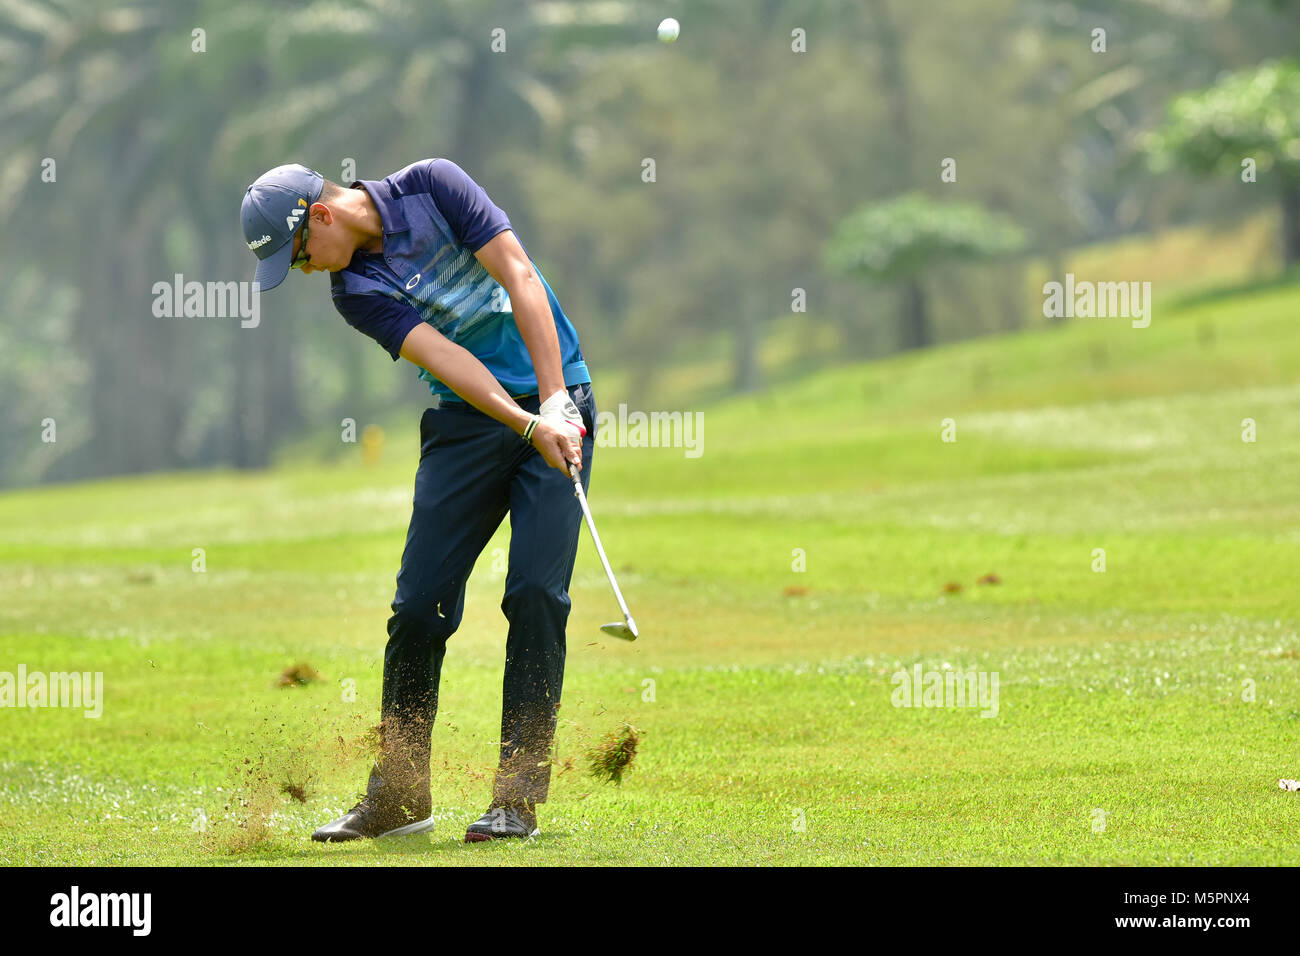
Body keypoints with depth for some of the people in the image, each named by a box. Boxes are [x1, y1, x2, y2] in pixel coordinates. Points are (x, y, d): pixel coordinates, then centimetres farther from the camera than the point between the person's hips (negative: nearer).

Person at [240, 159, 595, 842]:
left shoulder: (432, 185, -8)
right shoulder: (353, 290, -3)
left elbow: (521, 280, -14)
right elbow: (443, 358, -16)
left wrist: (555, 402, -21)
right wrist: (529, 426, -30)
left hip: (556, 403, -3)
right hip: (465, 421, 3)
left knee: (536, 592, -13)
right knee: (420, 600, -4)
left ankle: (518, 796, -11)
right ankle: (399, 793, 8)